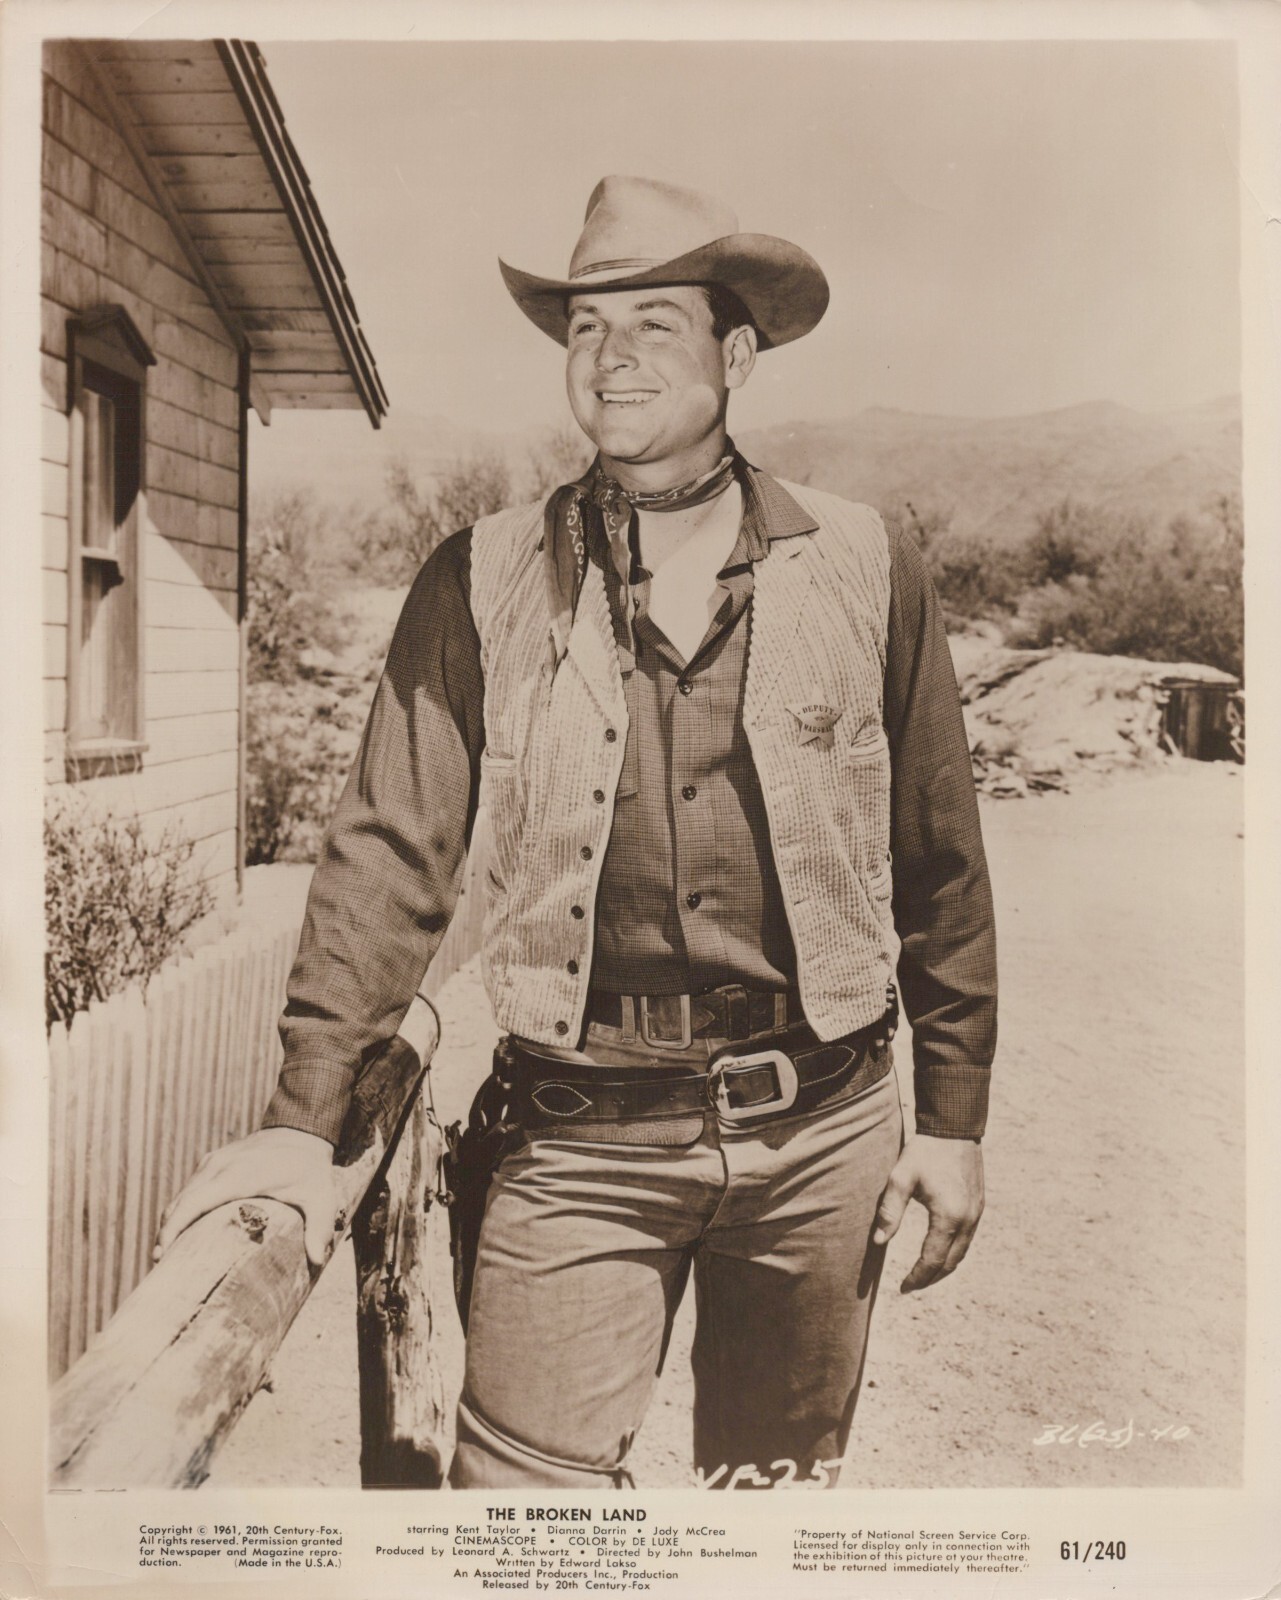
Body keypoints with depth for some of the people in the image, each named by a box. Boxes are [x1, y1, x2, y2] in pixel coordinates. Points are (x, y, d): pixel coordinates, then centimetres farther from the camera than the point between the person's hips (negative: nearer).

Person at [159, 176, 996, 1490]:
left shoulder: (866, 571, 1)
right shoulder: (481, 585, -1)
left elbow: (937, 865, 5)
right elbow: (390, 854, -3)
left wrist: (954, 1115, 7)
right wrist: (303, 1119, -8)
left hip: (821, 1137, 2)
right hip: (583, 1147, -1)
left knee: (776, 1483, 19)